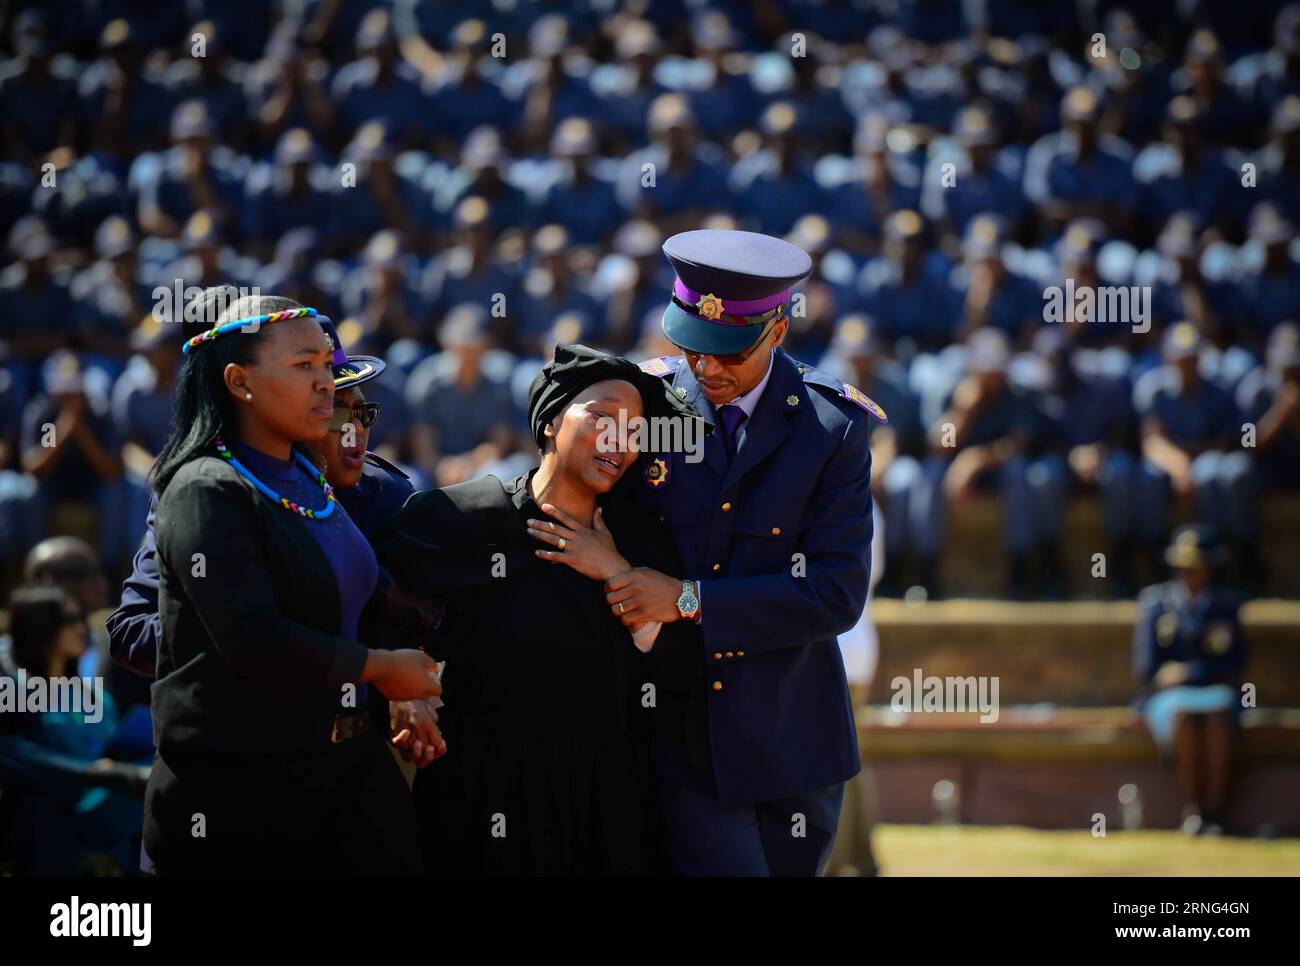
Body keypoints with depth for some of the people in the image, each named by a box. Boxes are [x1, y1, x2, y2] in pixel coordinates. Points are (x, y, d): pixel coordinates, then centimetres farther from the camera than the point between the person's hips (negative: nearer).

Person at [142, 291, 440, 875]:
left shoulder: (311, 484, 14)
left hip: (348, 762, 8)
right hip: (239, 782, -7)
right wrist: (382, 668, -11)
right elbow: (252, 639, -22)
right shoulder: (207, 493, -12)